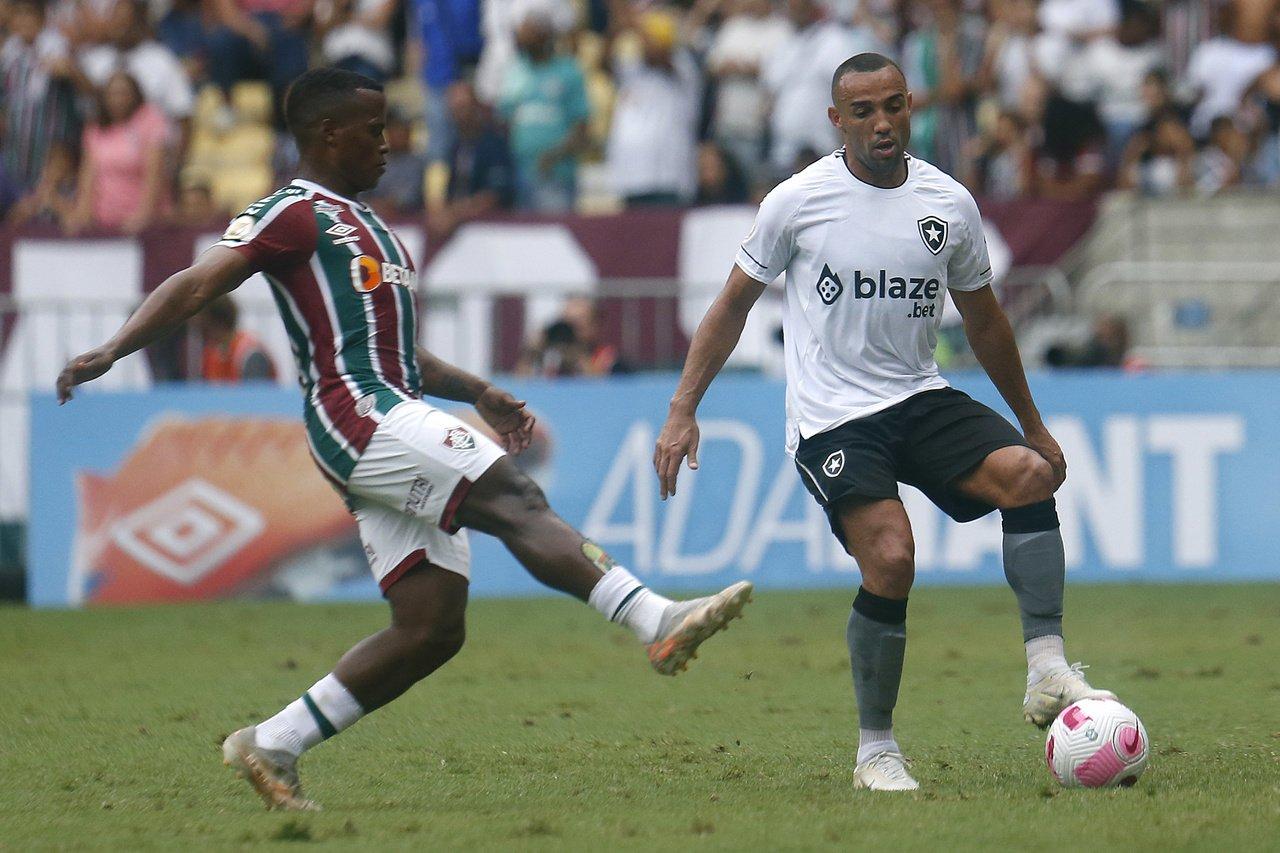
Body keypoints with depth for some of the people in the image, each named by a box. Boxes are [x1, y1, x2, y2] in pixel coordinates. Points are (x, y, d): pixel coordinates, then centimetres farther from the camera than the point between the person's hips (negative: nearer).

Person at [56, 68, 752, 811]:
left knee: (433, 629, 1)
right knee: (517, 500, -23)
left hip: (401, 426, 10)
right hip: (358, 415, -10)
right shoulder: (296, 215, 0)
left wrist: (479, 394, 27)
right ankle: (660, 624, -35)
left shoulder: (368, 227, 28)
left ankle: (271, 747, 7)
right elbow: (198, 286, -10)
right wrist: (112, 351, -23)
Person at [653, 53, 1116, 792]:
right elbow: (735, 304, 7)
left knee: (1029, 474, -23)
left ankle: (1047, 672, -23)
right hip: (831, 418, -4)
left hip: (921, 400, 4)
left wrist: (1033, 425, 24)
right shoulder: (798, 202, -4)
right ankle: (875, 752, -8)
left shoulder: (950, 204, 5)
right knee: (891, 560, -23)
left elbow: (984, 321, 19)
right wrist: (683, 412, 1)